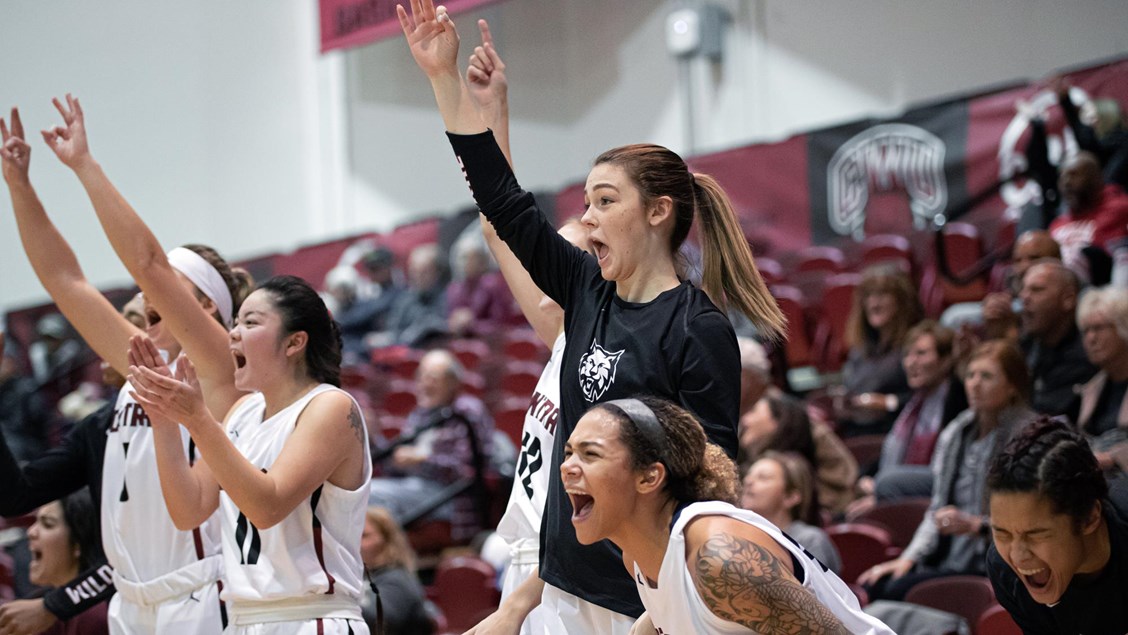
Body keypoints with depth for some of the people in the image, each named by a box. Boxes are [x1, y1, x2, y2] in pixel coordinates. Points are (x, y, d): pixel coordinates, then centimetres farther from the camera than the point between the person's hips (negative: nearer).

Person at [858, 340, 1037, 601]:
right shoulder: (955, 433, 15)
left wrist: (975, 525, -22)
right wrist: (909, 558, 4)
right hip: (945, 560, 6)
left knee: (900, 589, -27)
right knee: (869, 587, -19)